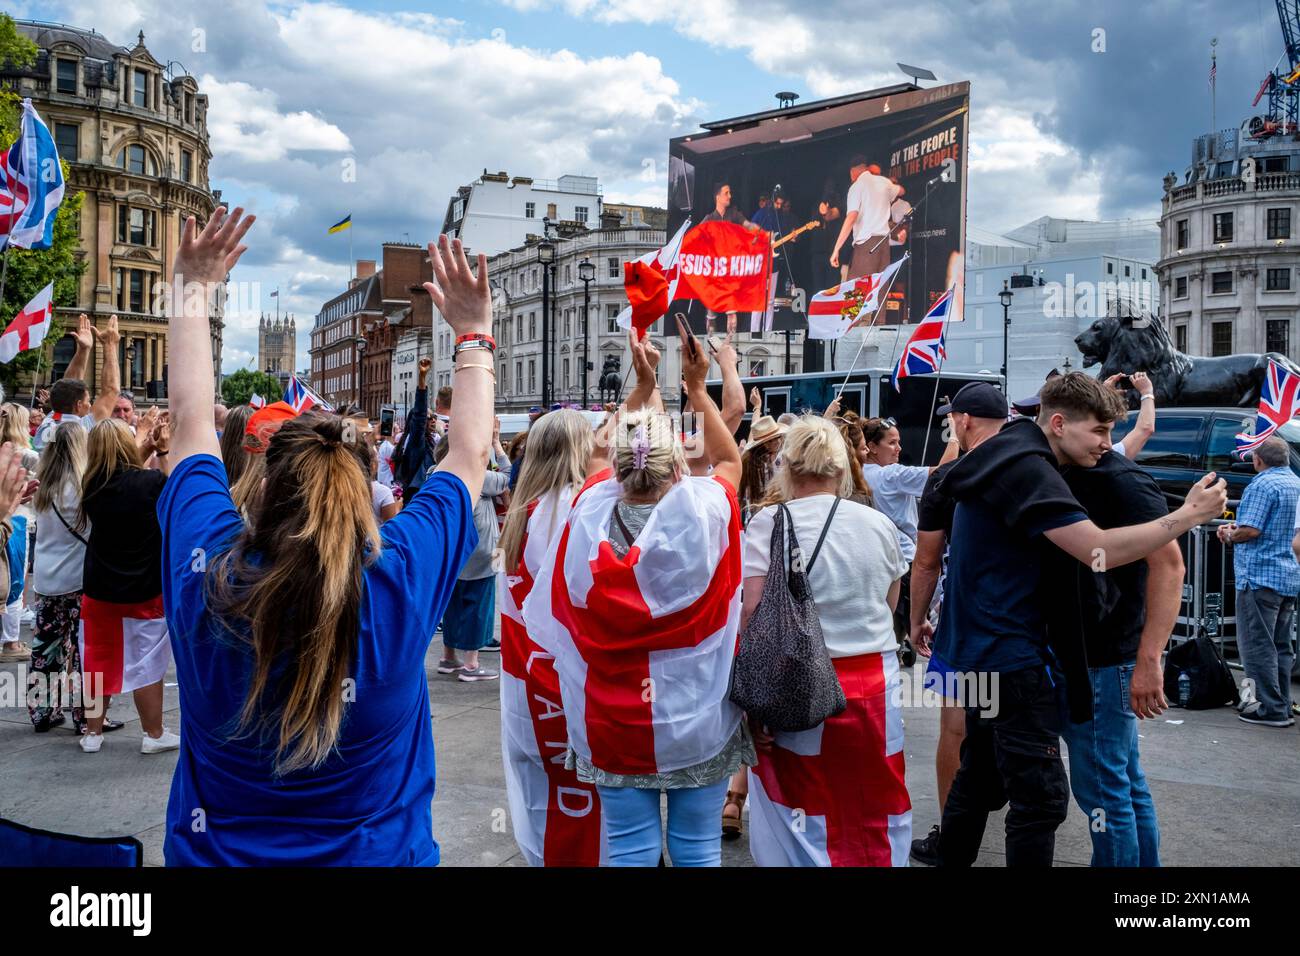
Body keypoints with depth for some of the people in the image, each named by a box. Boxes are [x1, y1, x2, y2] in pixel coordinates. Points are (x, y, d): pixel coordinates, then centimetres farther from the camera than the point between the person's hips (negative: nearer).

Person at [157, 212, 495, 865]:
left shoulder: (205, 581, -20)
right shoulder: (401, 583, -23)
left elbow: (191, 420, -5)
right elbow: (469, 452, -7)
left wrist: (192, 290, 5)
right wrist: (473, 331, 3)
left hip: (211, 852, 2)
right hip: (376, 852, -1)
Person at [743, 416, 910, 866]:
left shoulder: (769, 522, -6)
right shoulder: (878, 523, 4)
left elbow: (753, 615, -13)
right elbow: (888, 609, 14)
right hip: (876, 684, 3)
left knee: (805, 820, 8)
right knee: (873, 817, 14)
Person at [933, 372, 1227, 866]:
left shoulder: (1009, 457, 11)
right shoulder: (1026, 470, -20)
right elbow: (1101, 550, -25)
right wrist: (1188, 515, -18)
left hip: (984, 650, 11)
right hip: (1009, 655, -11)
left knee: (980, 780, 18)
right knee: (1041, 797, -7)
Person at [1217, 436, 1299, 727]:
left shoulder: (1263, 485, -13)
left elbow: (1251, 530, -21)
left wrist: (1230, 536, -1)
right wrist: (1237, 528, 18)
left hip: (1260, 575, -9)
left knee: (1257, 646, -3)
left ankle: (1271, 710, -3)